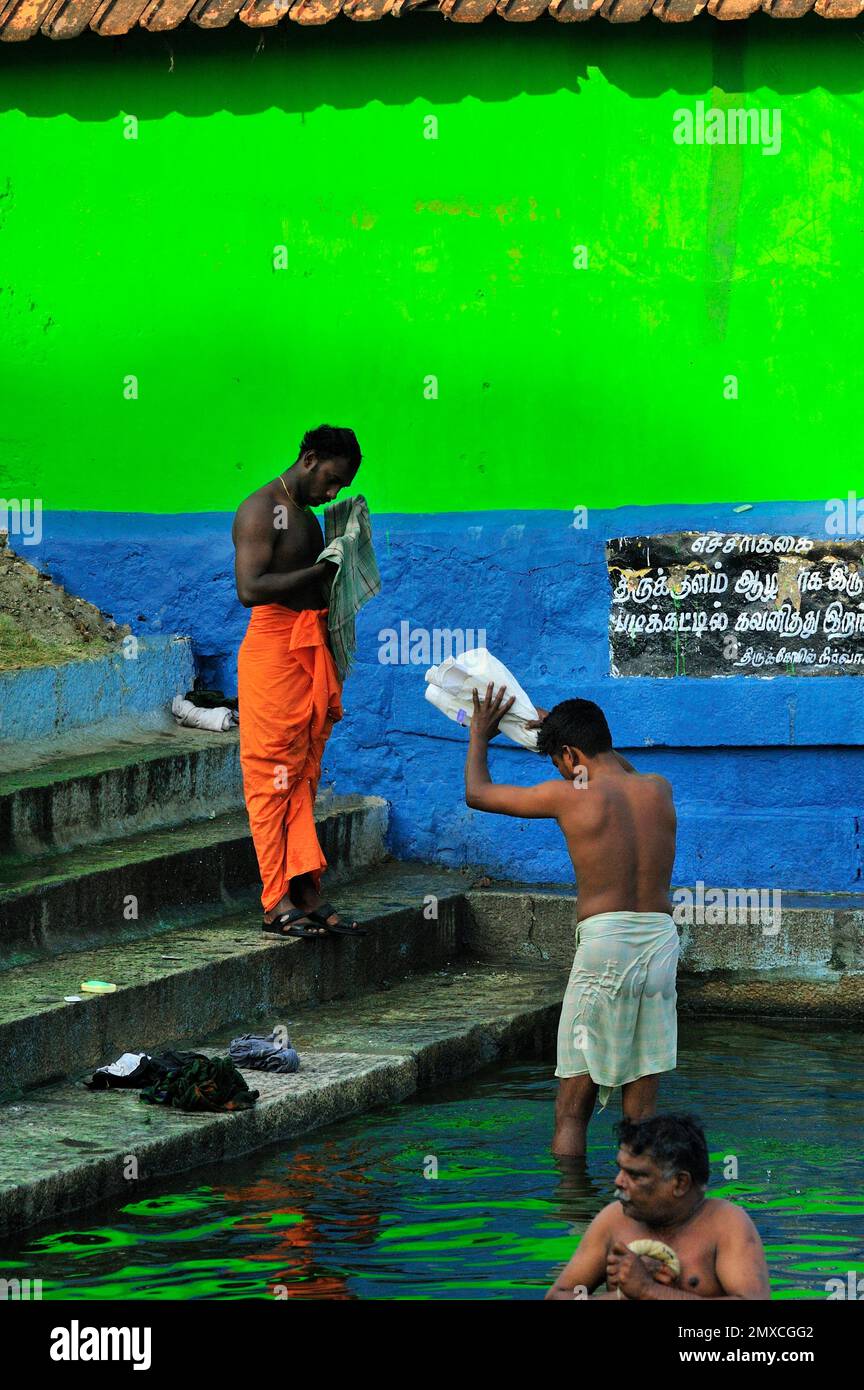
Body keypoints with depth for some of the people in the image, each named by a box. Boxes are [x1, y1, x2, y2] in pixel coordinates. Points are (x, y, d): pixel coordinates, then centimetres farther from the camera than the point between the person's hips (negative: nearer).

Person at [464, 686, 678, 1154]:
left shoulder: (570, 797, -5)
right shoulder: (658, 790, 8)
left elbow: (477, 793, 8)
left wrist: (480, 734, 26)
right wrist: (562, 728, 41)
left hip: (604, 943, -5)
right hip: (661, 940, 5)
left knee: (571, 1112, 2)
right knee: (642, 1112, 8)